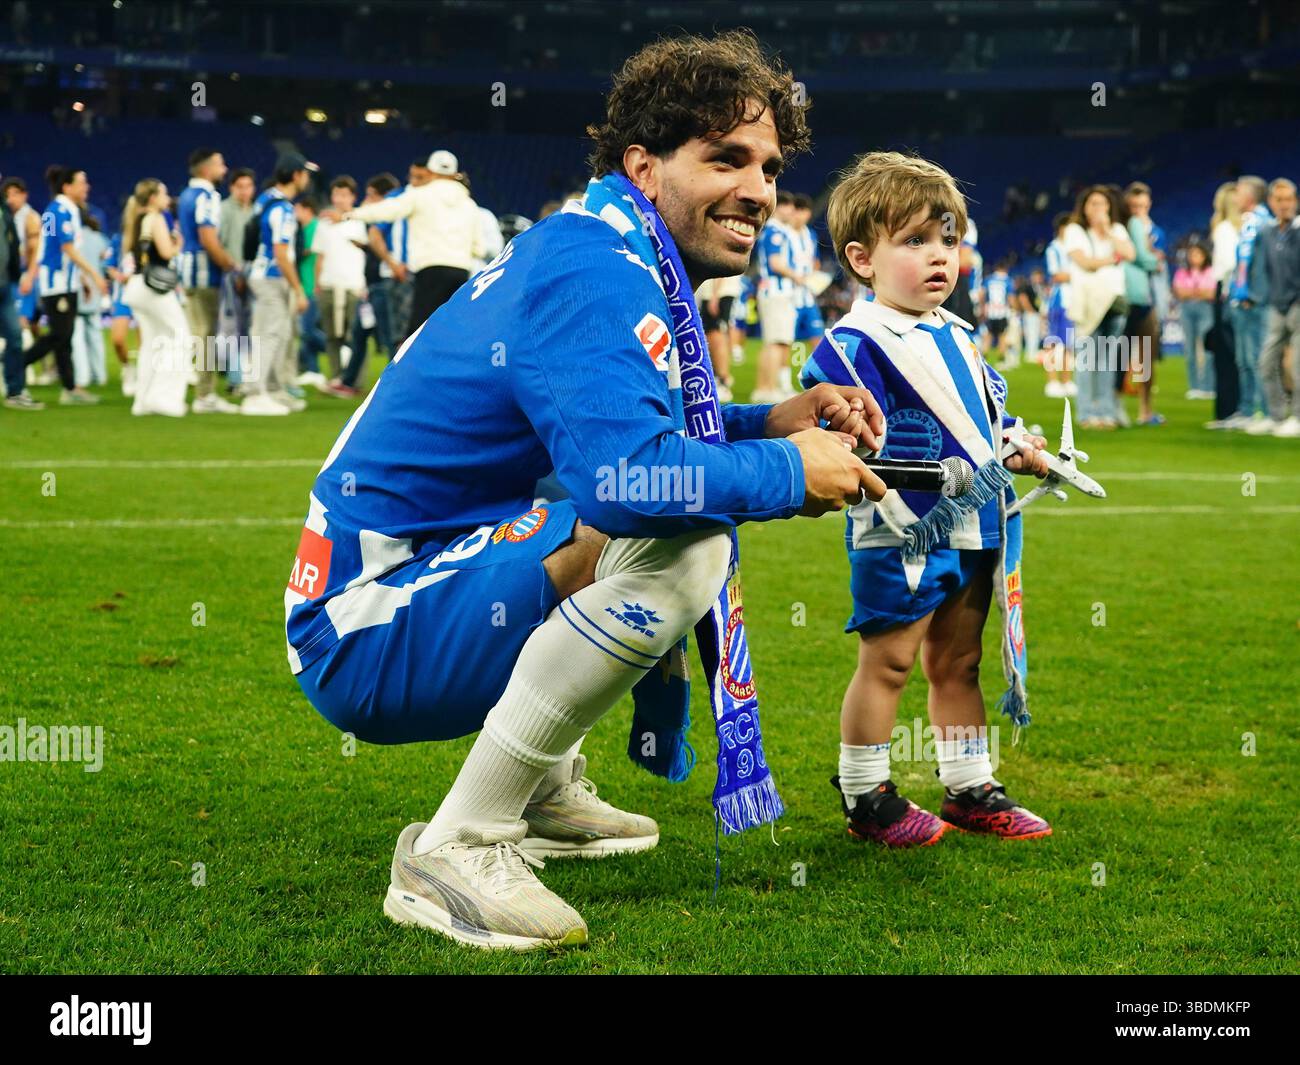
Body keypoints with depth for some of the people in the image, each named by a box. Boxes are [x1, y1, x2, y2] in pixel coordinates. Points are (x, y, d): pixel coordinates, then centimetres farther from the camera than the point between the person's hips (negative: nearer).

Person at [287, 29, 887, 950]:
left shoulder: (598, 252, 12)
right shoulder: (595, 275, -20)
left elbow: (618, 427, 25)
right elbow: (629, 473, -36)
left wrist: (773, 422, 8)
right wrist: (790, 472, -18)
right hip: (366, 640, -11)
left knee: (689, 496, 23)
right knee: (682, 542, -29)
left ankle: (543, 795, 23)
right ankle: (456, 849, -19)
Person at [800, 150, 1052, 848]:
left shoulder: (957, 337, 14)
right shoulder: (855, 344, -13)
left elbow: (988, 411, 26)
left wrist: (1017, 447, 10)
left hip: (975, 527, 8)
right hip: (903, 532, -8)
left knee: (957, 661, 16)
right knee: (888, 660, 1)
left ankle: (970, 790, 25)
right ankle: (865, 798, 12)